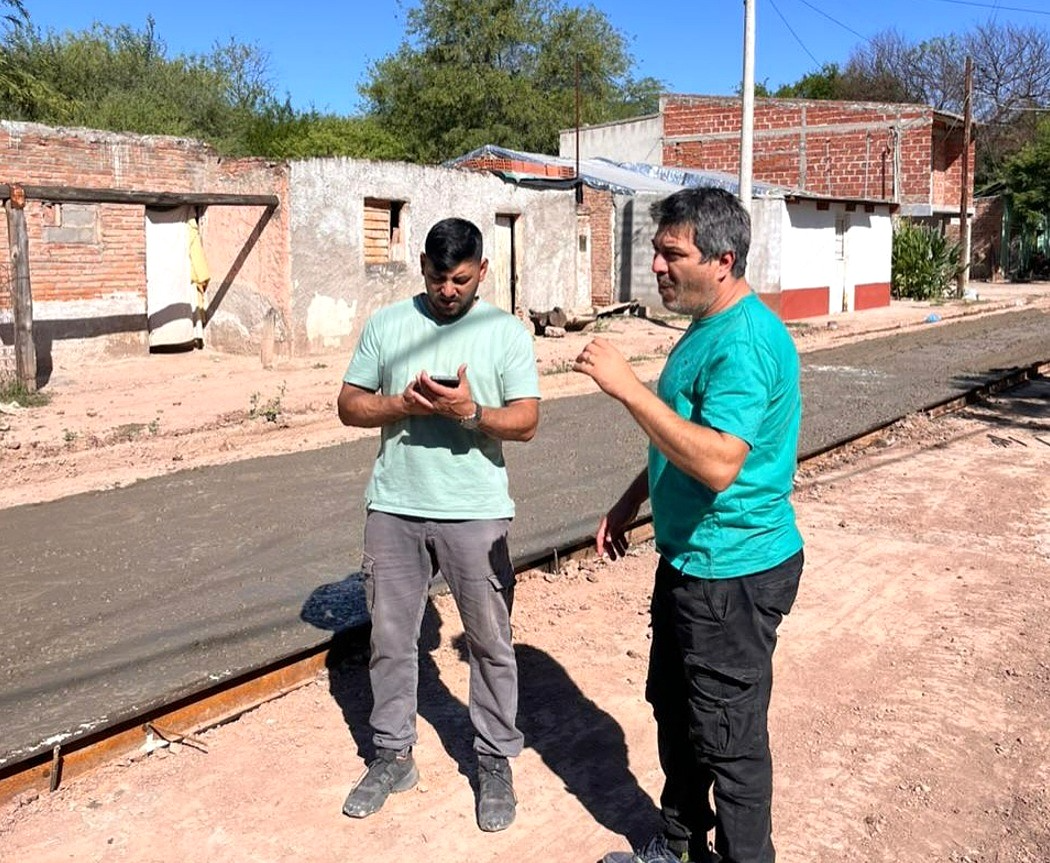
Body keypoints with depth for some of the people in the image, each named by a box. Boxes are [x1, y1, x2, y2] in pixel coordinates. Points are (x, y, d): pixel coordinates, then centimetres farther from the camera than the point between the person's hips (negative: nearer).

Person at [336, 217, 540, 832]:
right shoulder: (386, 324, 4)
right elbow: (350, 406, 4)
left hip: (477, 514, -2)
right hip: (394, 510, 3)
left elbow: (527, 420, -7)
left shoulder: (507, 332, -2)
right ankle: (394, 755, 30)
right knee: (391, 640, 12)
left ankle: (495, 761, 25)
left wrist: (471, 413, -25)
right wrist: (402, 404, -15)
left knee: (491, 643, 7)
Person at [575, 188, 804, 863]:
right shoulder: (709, 327, 8)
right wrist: (631, 502, 17)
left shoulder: (746, 342, -24)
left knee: (728, 738, 5)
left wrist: (628, 386, -33)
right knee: (673, 708, 23)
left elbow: (718, 461, -35)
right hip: (689, 557, 11)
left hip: (733, 573, -11)